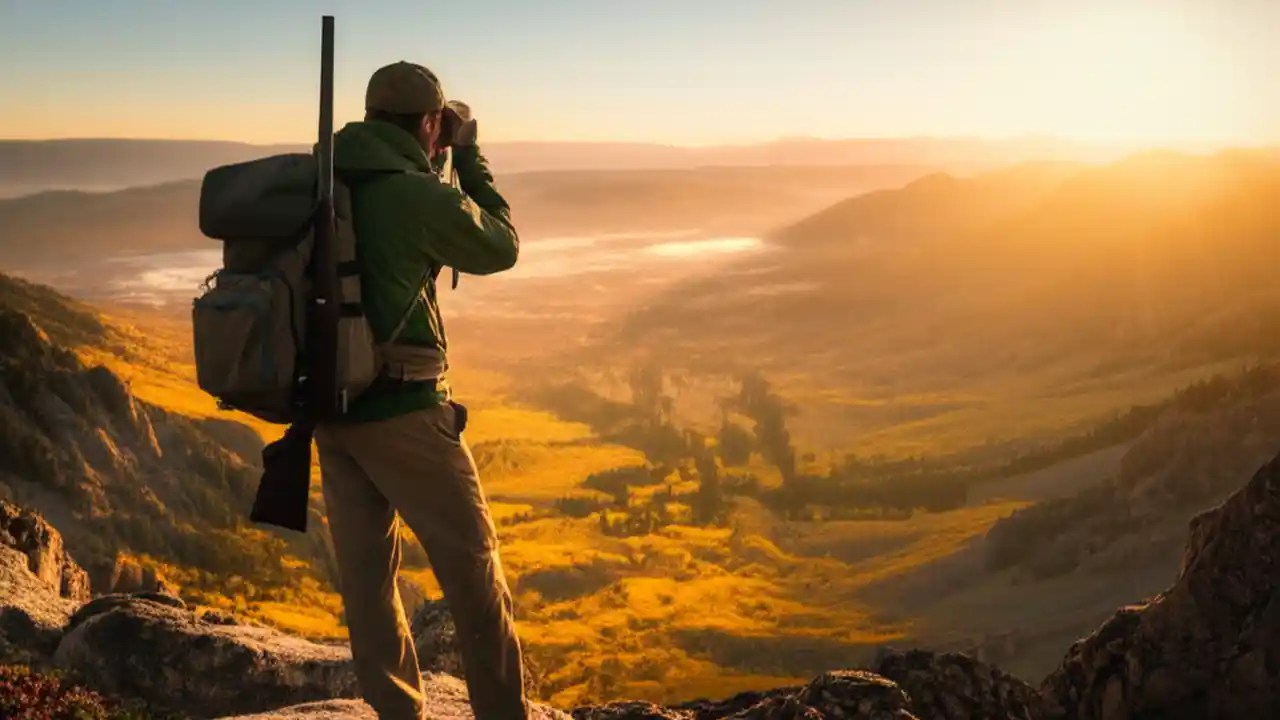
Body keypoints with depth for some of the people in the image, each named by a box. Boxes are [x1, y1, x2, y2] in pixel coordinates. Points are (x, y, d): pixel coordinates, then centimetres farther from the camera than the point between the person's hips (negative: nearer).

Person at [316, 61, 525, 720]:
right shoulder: (419, 196, -13)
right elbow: (501, 247, 3)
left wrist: (434, 169, 19)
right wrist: (468, 157, 9)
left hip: (331, 406, 7)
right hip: (401, 409, -7)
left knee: (365, 572, 12)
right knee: (472, 566, 5)